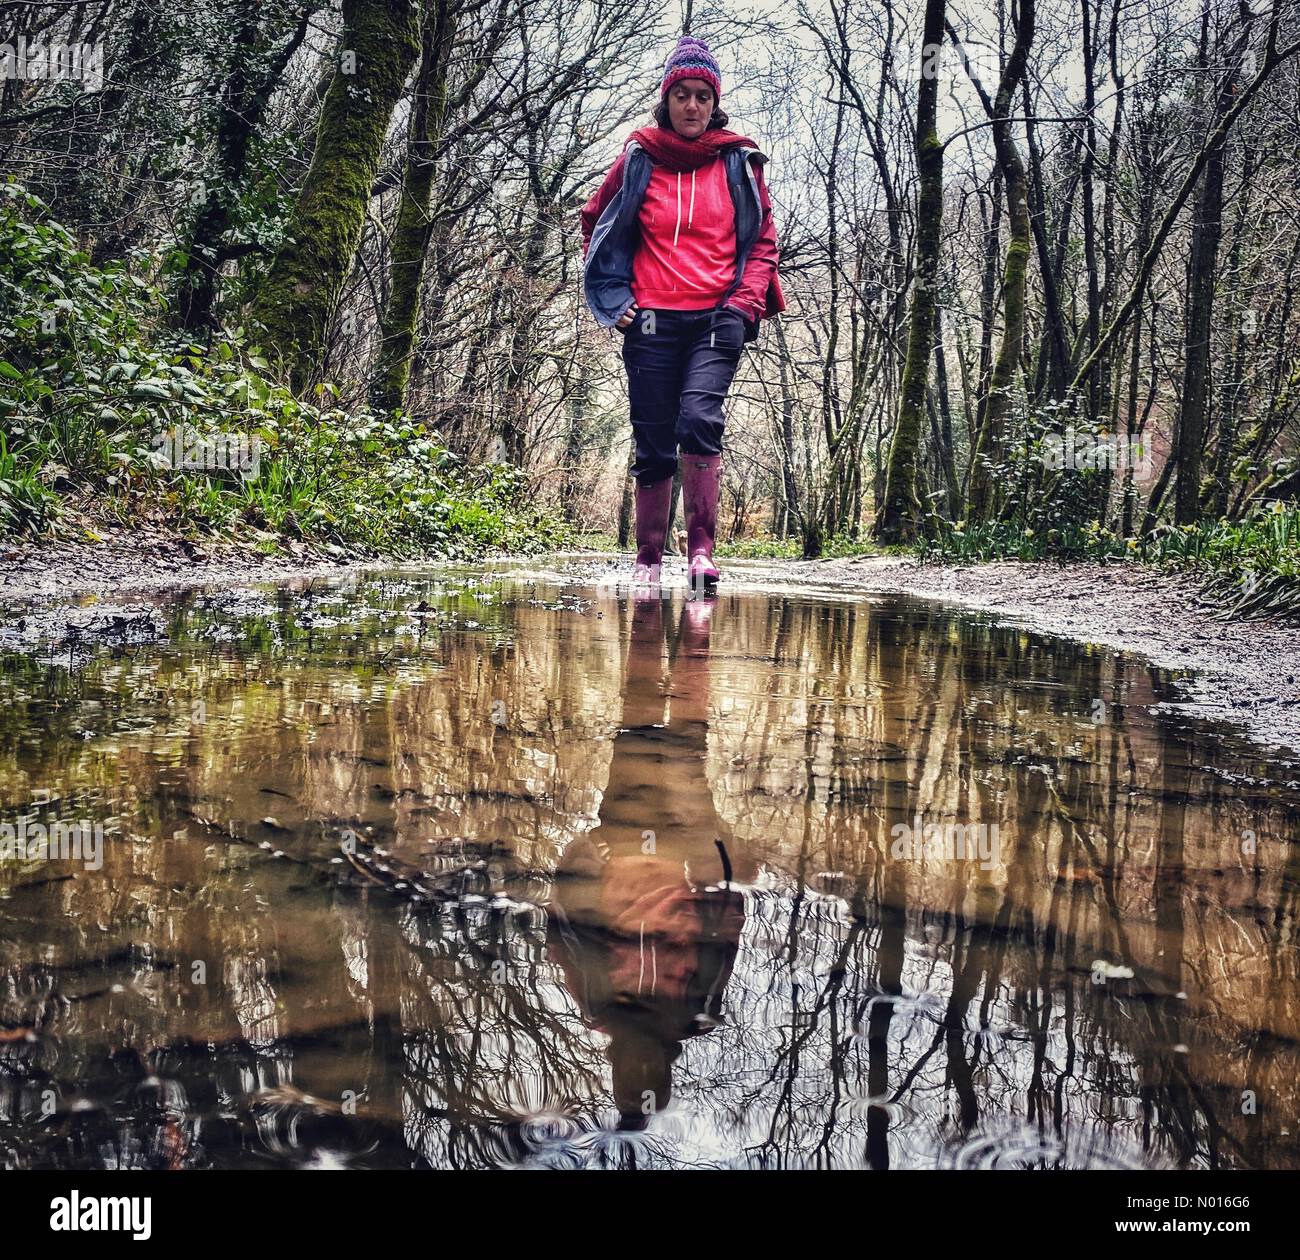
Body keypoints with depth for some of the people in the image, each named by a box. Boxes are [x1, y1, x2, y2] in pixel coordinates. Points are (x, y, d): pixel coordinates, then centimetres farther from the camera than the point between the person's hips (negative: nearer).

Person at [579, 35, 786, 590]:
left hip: (717, 318, -1)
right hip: (651, 321, 1)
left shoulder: (738, 161, 9)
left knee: (699, 416, -23)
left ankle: (701, 551, -19)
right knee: (653, 444, 0)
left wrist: (745, 302, -4)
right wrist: (614, 296, 8)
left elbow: (763, 240, 11)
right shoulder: (638, 159, 9)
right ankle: (647, 562, 9)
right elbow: (596, 223, 19)